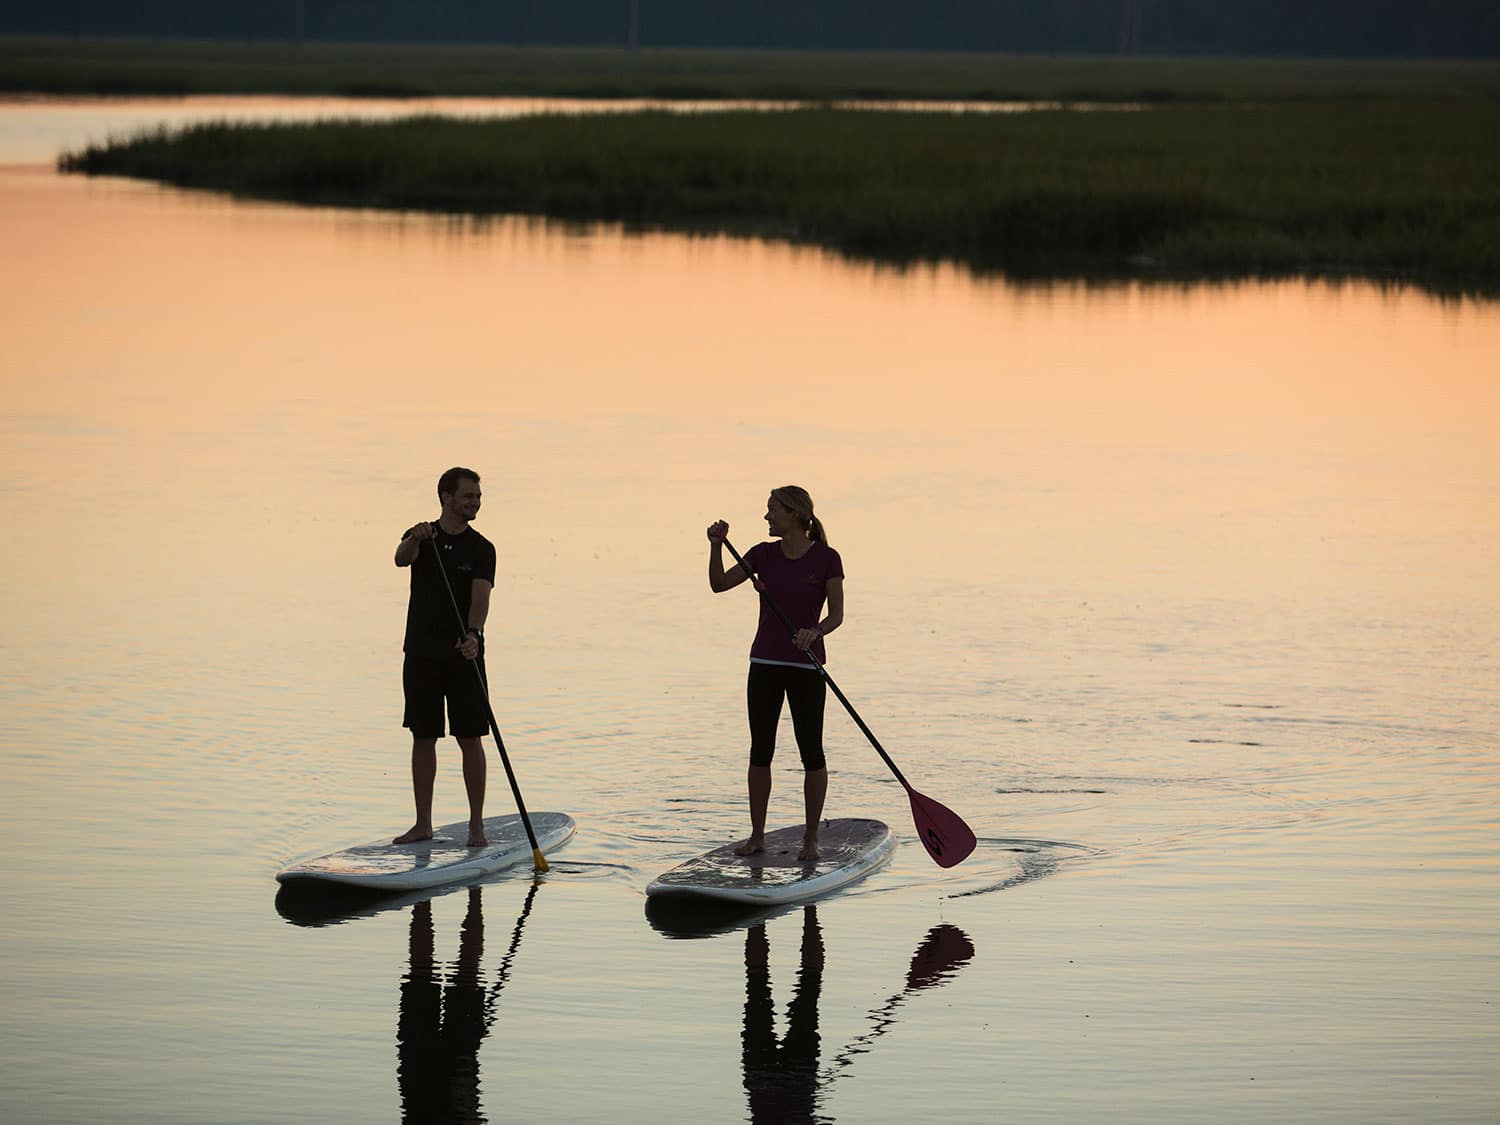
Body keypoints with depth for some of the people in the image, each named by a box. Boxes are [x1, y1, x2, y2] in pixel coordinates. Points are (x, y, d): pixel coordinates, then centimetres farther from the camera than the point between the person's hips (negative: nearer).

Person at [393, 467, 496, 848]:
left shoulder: (481, 549, 2)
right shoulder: (421, 537, 6)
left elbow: (480, 597, -12)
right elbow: (402, 559, -18)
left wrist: (473, 634, -31)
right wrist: (415, 540, -40)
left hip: (464, 657, -1)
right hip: (421, 655, 1)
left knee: (471, 740, -3)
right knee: (423, 739, 5)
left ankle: (476, 825, 2)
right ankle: (423, 824, 12)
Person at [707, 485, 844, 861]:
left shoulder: (827, 559, -6)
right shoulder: (764, 554, 5)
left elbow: (837, 614, -10)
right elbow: (719, 584, 2)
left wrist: (814, 632, -29)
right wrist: (717, 546, -12)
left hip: (806, 666, -4)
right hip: (765, 663, 4)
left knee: (811, 752, 0)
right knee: (760, 751, 5)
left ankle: (811, 838, 9)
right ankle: (757, 835, 13)